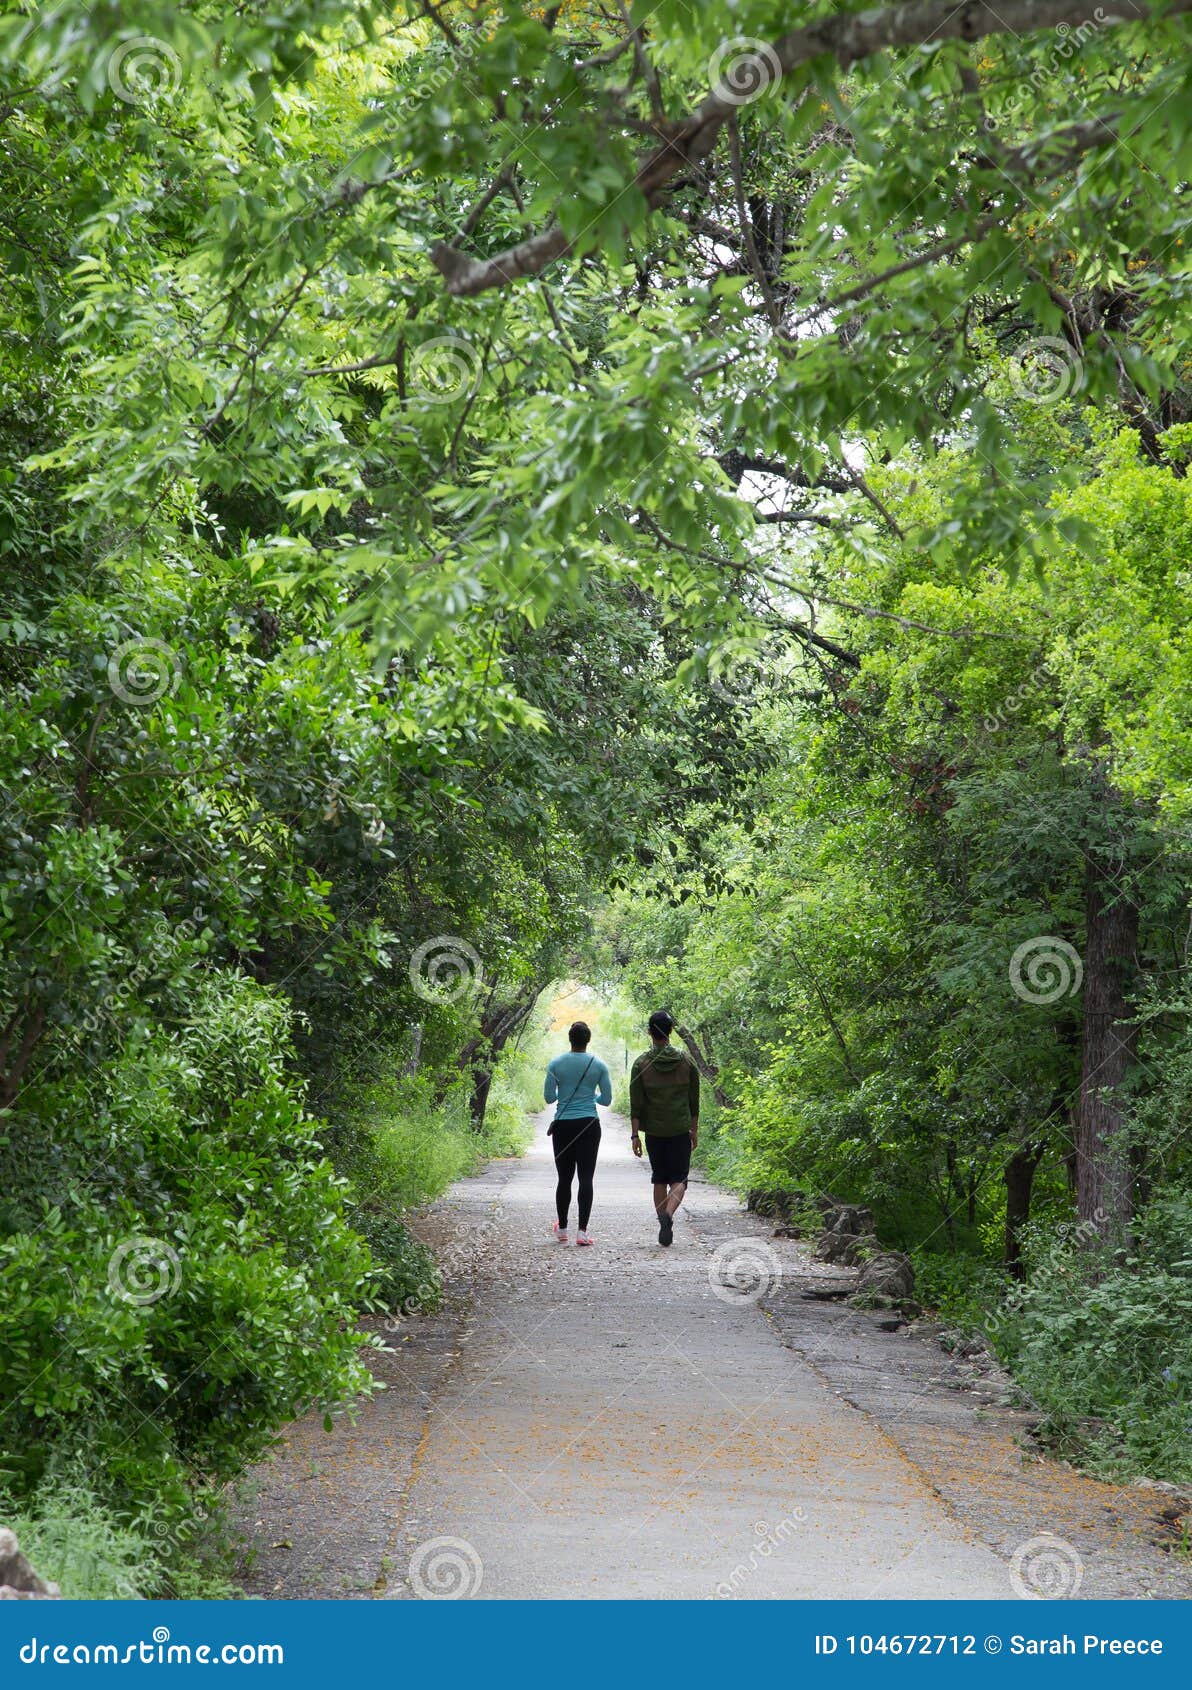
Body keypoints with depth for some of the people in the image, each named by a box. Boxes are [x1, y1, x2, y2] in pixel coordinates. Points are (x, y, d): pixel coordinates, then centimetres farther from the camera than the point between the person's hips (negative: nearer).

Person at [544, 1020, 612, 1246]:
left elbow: (548, 1097, 0)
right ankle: (582, 1230, -8)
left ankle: (562, 1228, 19)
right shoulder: (598, 1065, -2)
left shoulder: (556, 1064, -2)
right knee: (586, 1178, -2)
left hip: (563, 1126, 1)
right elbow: (606, 1100, 2)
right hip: (589, 1126, -1)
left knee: (564, 1178, 11)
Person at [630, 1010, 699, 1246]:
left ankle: (664, 1226, 13)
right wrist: (694, 1130, 14)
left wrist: (635, 1134, -3)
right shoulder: (686, 1062, -1)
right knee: (679, 1179, 1)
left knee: (659, 1180, 13)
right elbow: (694, 1101, 4)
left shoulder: (641, 1064, -5)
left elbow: (636, 1104, -7)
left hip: (653, 1131, 0)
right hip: (680, 1130, 0)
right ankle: (668, 1214, -25)